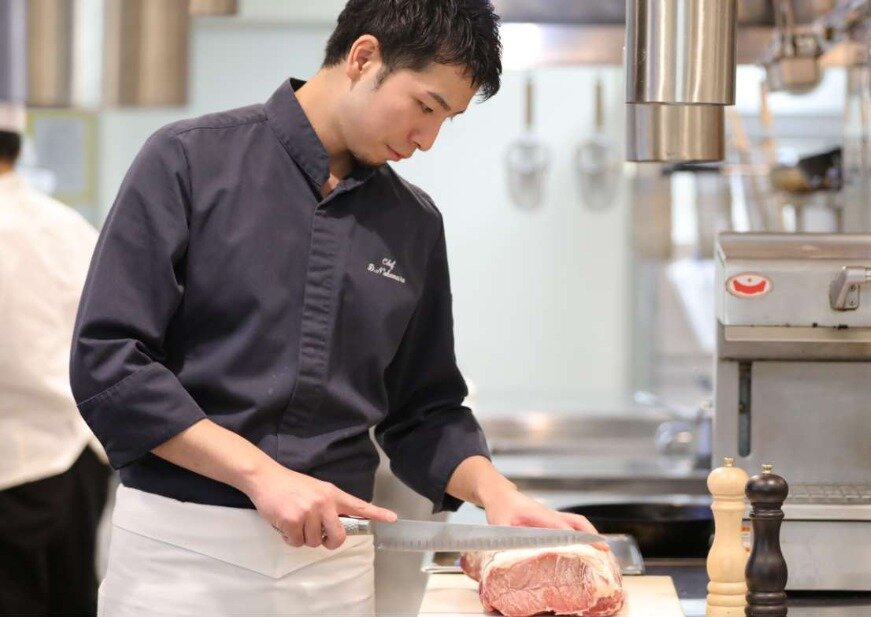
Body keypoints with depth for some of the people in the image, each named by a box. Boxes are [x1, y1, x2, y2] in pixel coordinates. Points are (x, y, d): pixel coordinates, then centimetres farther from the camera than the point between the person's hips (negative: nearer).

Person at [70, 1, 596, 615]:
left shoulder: (415, 223, 9)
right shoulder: (191, 161, -5)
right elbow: (107, 361, -11)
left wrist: (498, 493, -2)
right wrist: (261, 472, -16)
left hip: (333, 557, 4)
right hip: (181, 547, -4)